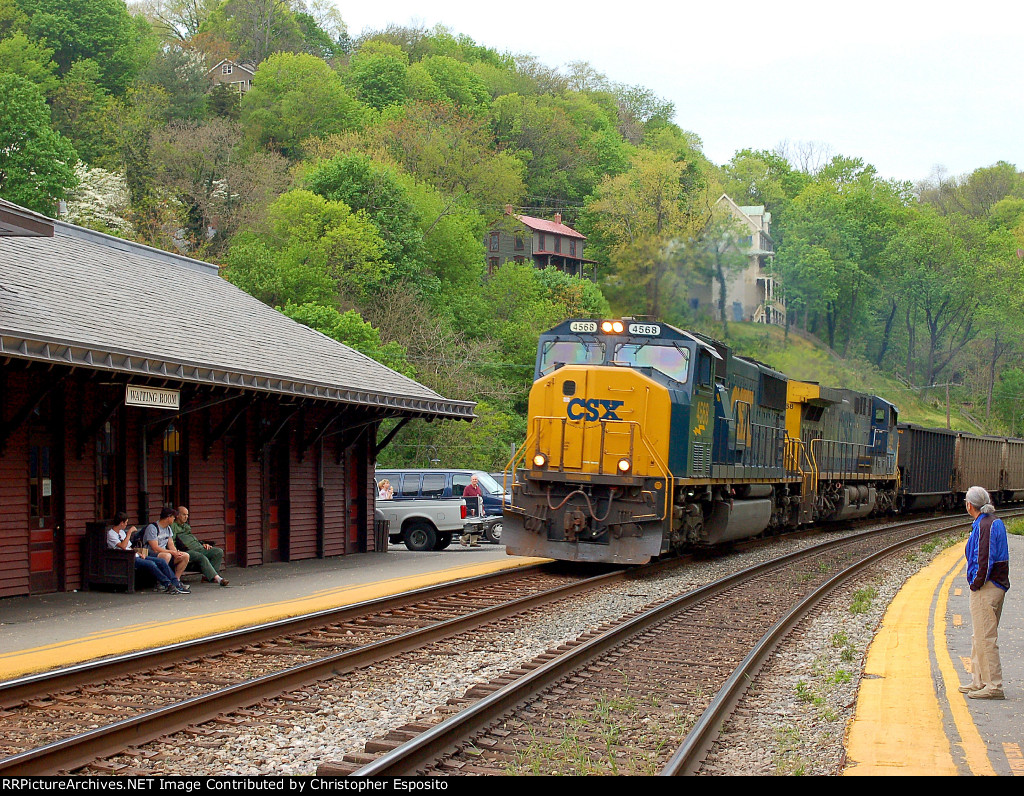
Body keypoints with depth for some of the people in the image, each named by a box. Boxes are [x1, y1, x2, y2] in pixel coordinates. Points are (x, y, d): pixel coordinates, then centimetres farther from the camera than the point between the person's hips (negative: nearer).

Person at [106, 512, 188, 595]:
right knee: (150, 564, -30)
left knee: (161, 561, -8)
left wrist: (139, 553, 6)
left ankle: (176, 583, -13)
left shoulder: (121, 532, 22)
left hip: (135, 556, 9)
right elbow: (123, 546, -21)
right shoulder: (110, 534, -6)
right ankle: (168, 585, -31)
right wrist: (129, 532, -14)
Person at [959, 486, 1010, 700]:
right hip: (998, 585, 10)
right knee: (979, 636, 18)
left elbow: (985, 560, -22)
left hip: (986, 587, -10)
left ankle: (993, 686, -7)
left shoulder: (984, 526, -17)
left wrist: (977, 584, -12)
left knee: (985, 637, -7)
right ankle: (979, 681, 25)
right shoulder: (996, 522, 14)